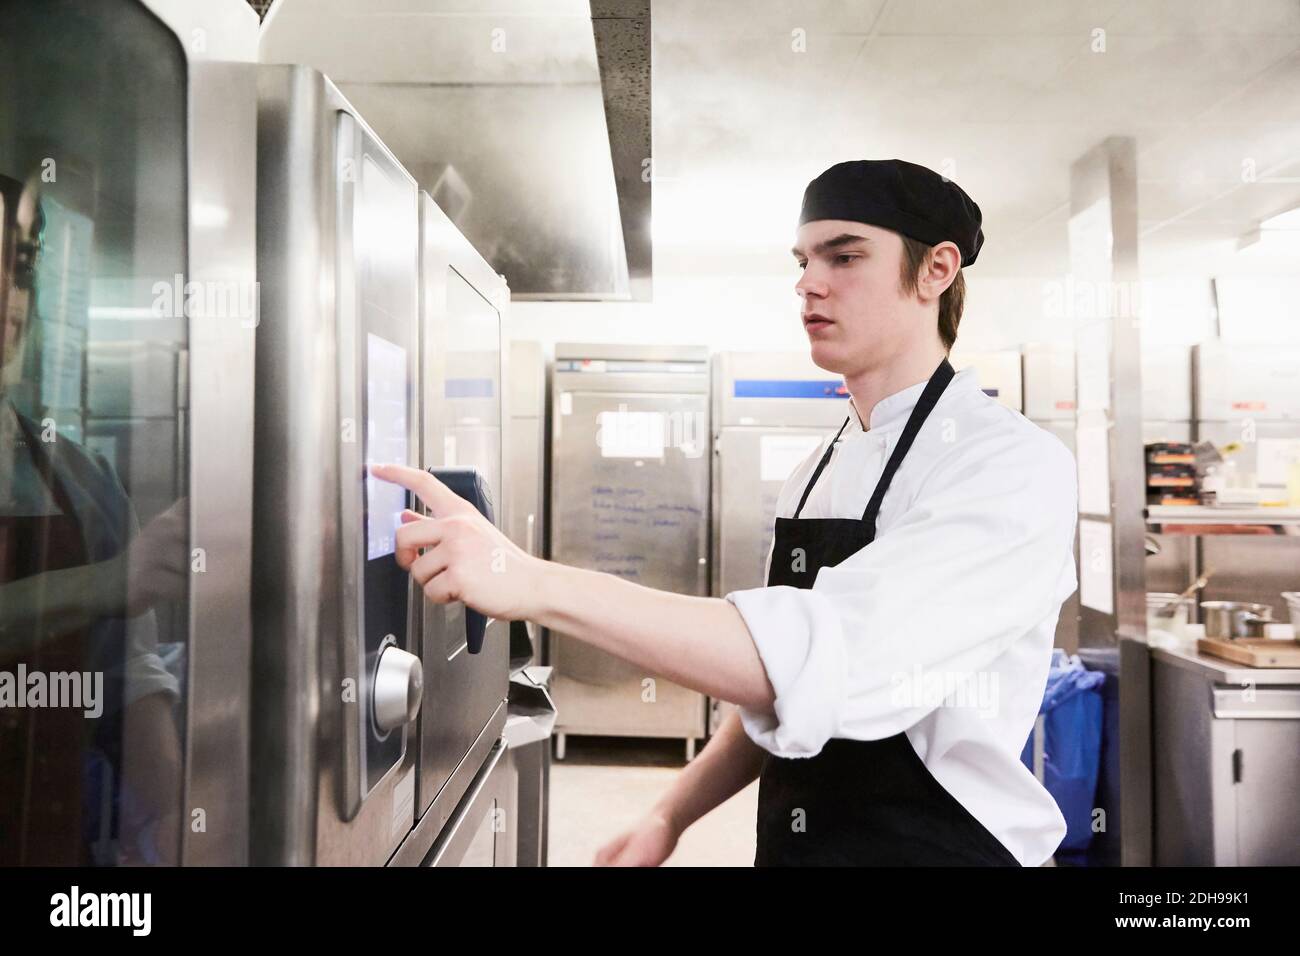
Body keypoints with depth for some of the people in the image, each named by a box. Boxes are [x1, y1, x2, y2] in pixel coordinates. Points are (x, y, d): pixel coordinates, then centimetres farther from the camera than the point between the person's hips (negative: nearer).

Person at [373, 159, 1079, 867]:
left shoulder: (1013, 468, -19)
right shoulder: (815, 474, 5)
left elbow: (838, 660, -34)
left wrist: (534, 583, -38)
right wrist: (671, 819, 2)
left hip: (931, 845, -6)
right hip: (789, 841, 6)